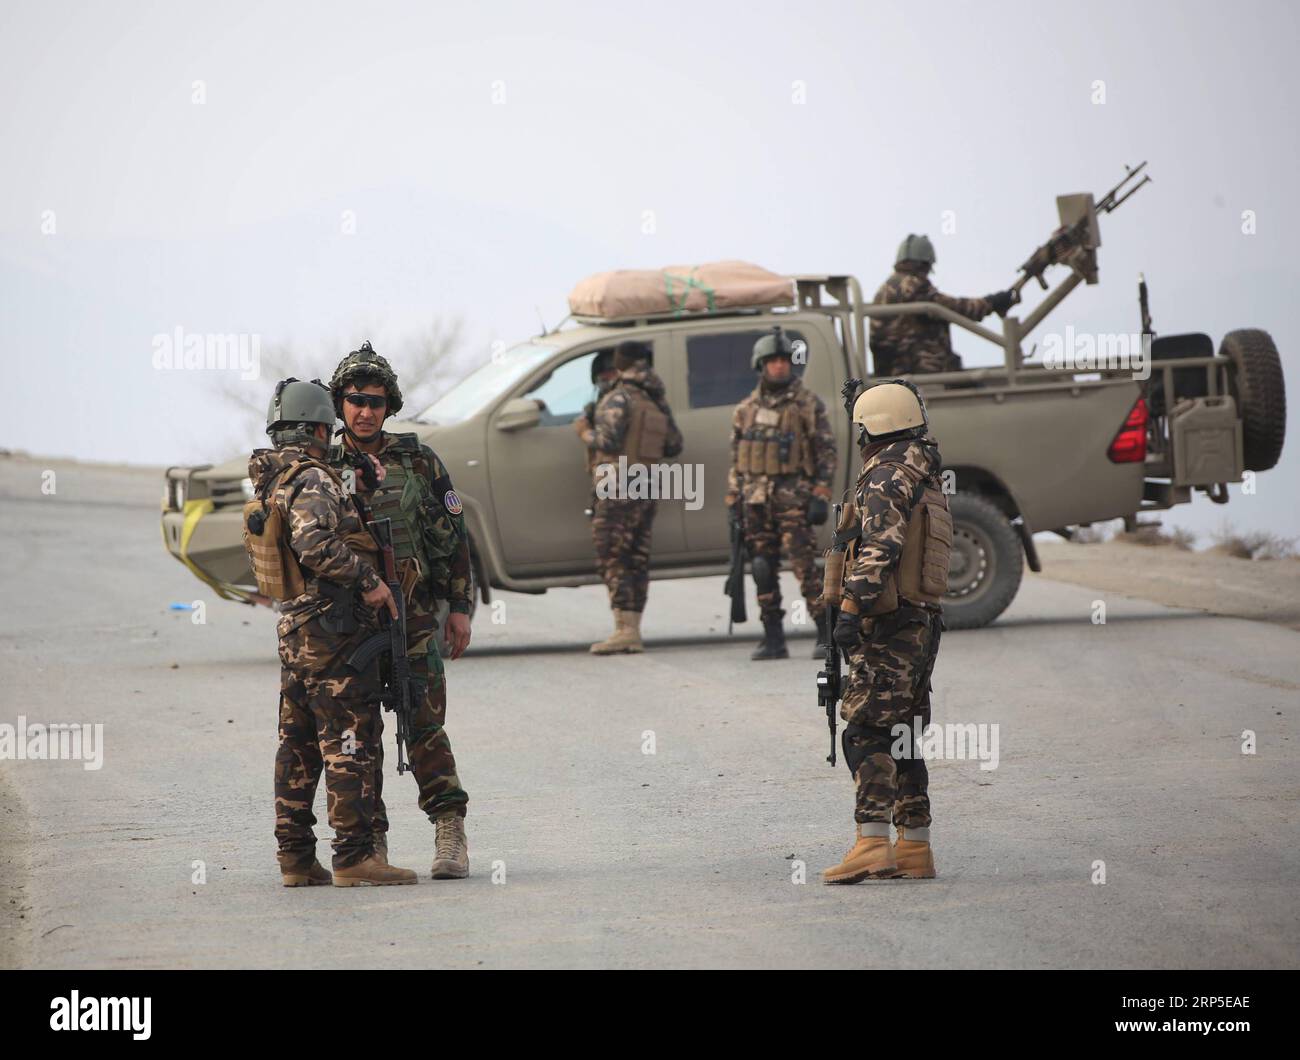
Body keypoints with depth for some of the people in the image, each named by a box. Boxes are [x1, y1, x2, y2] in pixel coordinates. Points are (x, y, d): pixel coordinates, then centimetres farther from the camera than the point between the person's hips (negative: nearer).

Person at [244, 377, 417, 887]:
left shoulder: (269, 483, 14)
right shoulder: (314, 481, -14)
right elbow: (315, 542, -29)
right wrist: (367, 579, -22)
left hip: (293, 629, 9)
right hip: (332, 629, -9)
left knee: (299, 748, 12)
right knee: (350, 743, -7)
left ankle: (295, 858, 13)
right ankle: (353, 856, -8)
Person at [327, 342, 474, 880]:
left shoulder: (419, 461, 4)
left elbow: (453, 535, 6)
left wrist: (460, 606, 1)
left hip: (412, 614, -2)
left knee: (423, 724, -8)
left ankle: (450, 835, -7)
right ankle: (371, 840, 10)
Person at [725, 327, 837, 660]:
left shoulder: (808, 405, 0)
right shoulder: (747, 410, 13)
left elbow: (827, 453, -2)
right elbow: (736, 460, 18)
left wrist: (821, 498, -10)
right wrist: (733, 501, 11)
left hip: (793, 498, -5)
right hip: (756, 499, 5)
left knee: (805, 565, -11)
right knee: (763, 570, 4)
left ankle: (827, 634, -6)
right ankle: (773, 639, 9)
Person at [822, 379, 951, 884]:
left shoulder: (887, 476, -11)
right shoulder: (927, 479, 18)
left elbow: (880, 548, -23)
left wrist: (852, 606, -26)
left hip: (888, 627, -9)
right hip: (922, 624, 10)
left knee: (866, 733, -12)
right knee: (900, 737, 13)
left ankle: (872, 843, -21)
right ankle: (914, 848, 13)